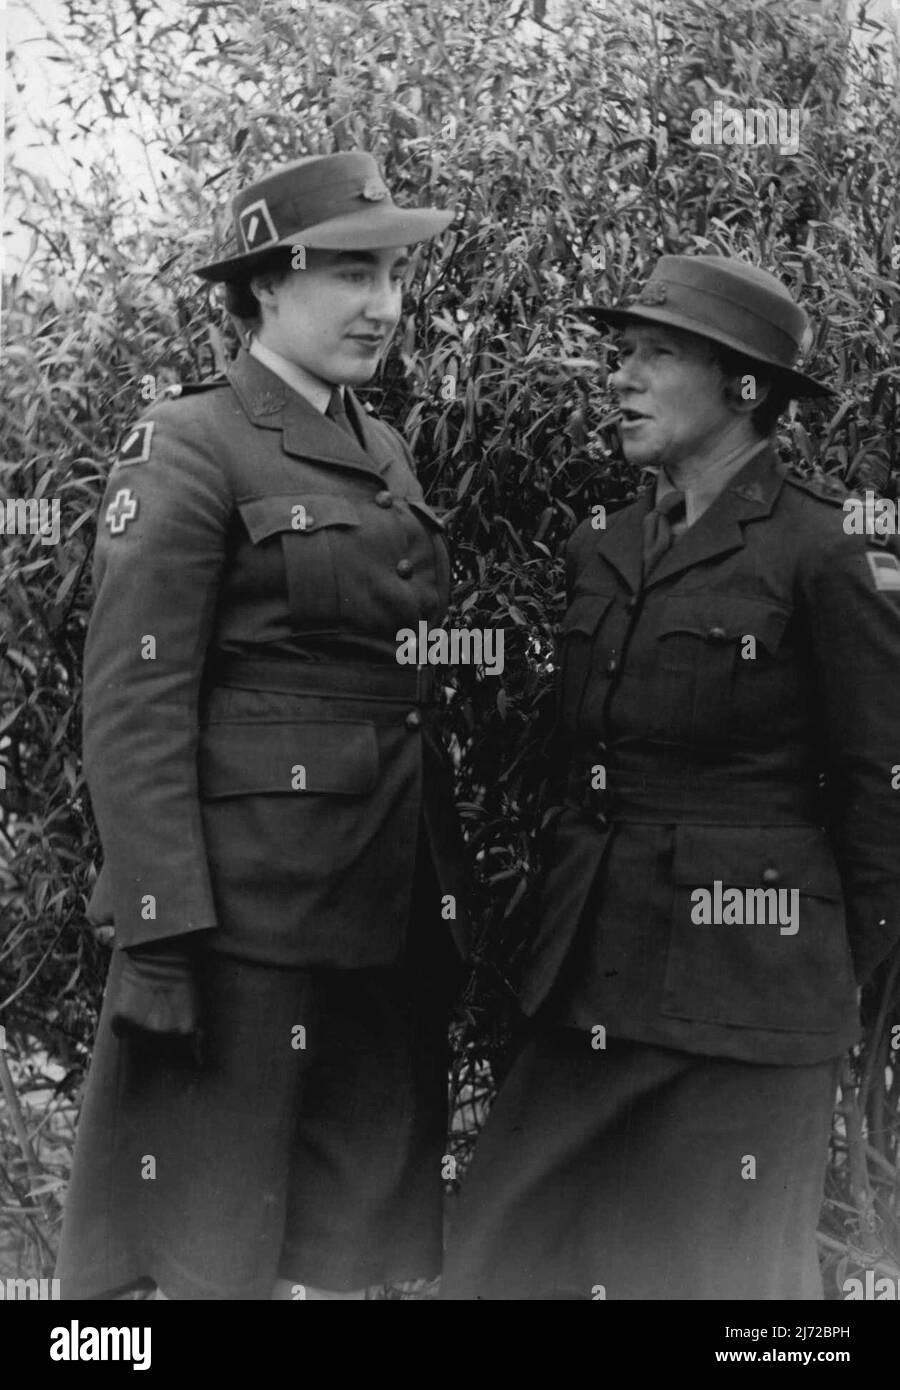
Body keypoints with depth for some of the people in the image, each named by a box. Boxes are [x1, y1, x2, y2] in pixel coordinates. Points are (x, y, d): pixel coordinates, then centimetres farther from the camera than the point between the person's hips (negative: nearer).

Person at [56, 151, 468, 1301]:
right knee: (215, 1254, 3)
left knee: (347, 1249, 13)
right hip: (248, 902, -7)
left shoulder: (386, 453, 14)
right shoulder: (188, 449, -9)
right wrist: (163, 935, -20)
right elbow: (132, 710, -15)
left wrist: (447, 892, 15)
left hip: (389, 903, 7)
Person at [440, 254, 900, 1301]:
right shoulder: (601, 548, 10)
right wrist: (565, 919, 16)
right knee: (505, 1252, 8)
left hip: (746, 984, -6)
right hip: (593, 976, 6)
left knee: (727, 1269, 6)